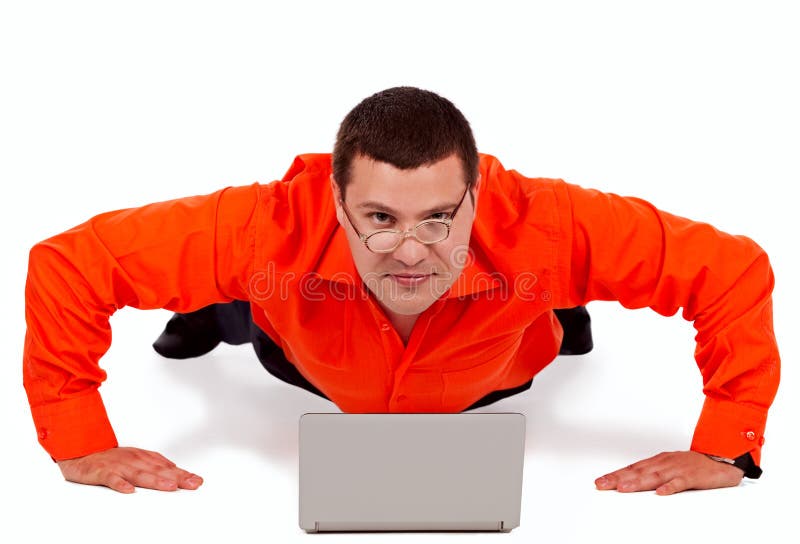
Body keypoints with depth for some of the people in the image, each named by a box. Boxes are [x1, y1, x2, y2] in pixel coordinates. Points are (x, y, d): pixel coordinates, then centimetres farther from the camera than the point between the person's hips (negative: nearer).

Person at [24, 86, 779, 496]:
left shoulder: (539, 229, -47)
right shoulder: (277, 227, -47)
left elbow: (733, 271, -36)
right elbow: (68, 262, -37)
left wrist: (724, 452, -37)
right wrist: (80, 444, -35)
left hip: (491, 382, 1)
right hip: (313, 371, 0)